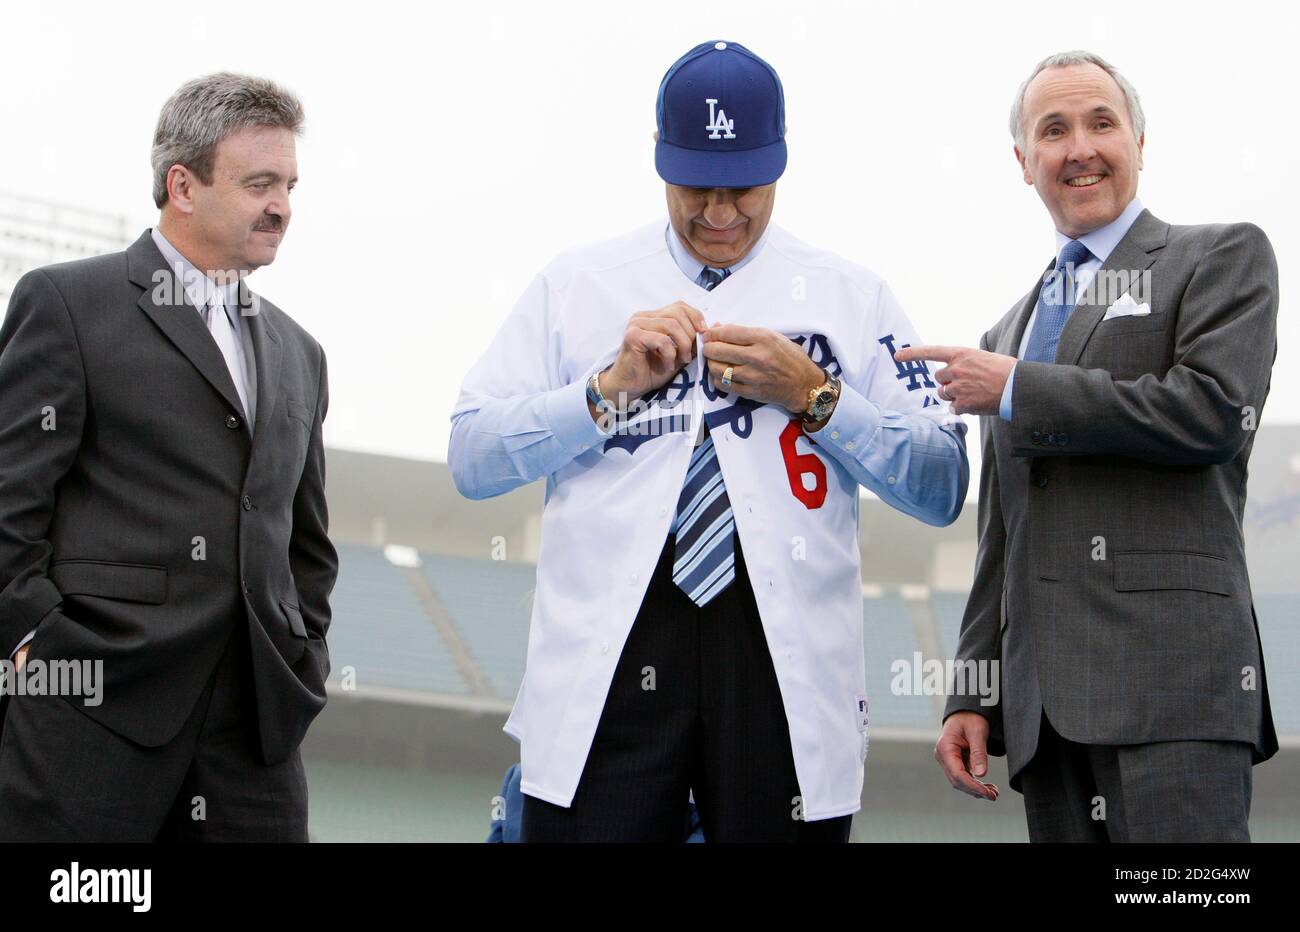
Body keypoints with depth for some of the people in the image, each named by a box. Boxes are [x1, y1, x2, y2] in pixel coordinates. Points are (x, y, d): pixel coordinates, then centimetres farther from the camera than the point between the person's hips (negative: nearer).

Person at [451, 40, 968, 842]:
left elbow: (943, 489, 5)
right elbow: (471, 460, 5)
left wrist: (814, 397, -6)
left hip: (788, 662, 0)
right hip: (608, 656, 0)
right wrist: (612, 385, -5)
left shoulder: (853, 298, 12)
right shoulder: (576, 286, 13)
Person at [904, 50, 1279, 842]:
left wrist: (1017, 391, -2)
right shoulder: (1011, 333, 27)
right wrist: (973, 695, 18)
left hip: (1171, 666, -6)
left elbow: (1213, 413, -10)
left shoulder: (1226, 256, 8)